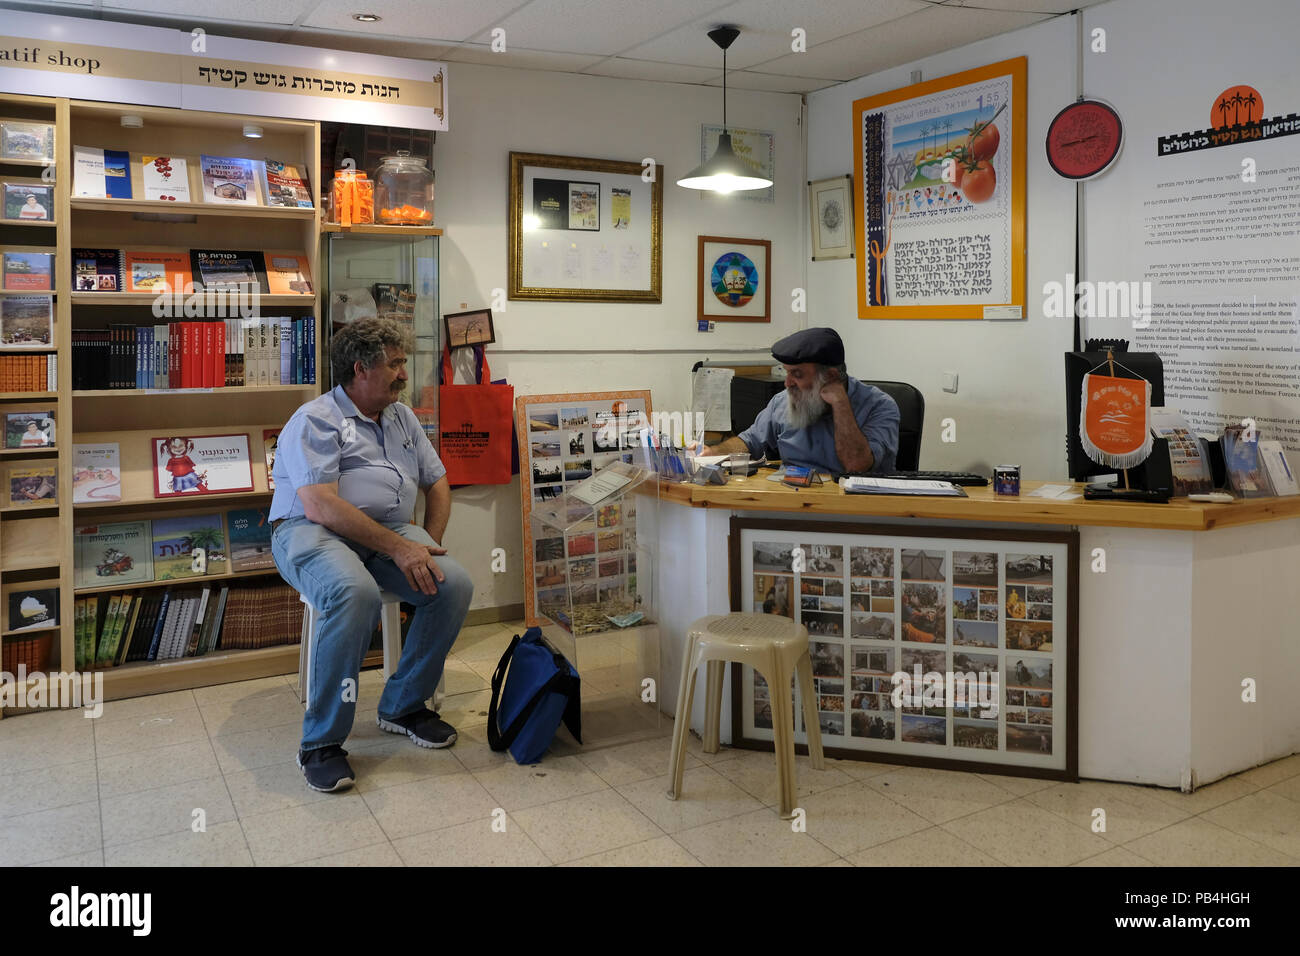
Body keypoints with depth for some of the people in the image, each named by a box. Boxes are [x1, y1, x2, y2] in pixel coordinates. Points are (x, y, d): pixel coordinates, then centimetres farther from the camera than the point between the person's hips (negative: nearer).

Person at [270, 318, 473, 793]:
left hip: (392, 535, 7)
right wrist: (399, 548, -23)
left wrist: (427, 545, 4)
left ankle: (403, 706, -1)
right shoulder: (315, 420, -5)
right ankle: (321, 742, -23)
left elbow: (437, 482, 23)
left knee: (455, 585, -20)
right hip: (312, 534, -6)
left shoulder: (402, 418, 19)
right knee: (357, 593, -38)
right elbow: (320, 506, -18)